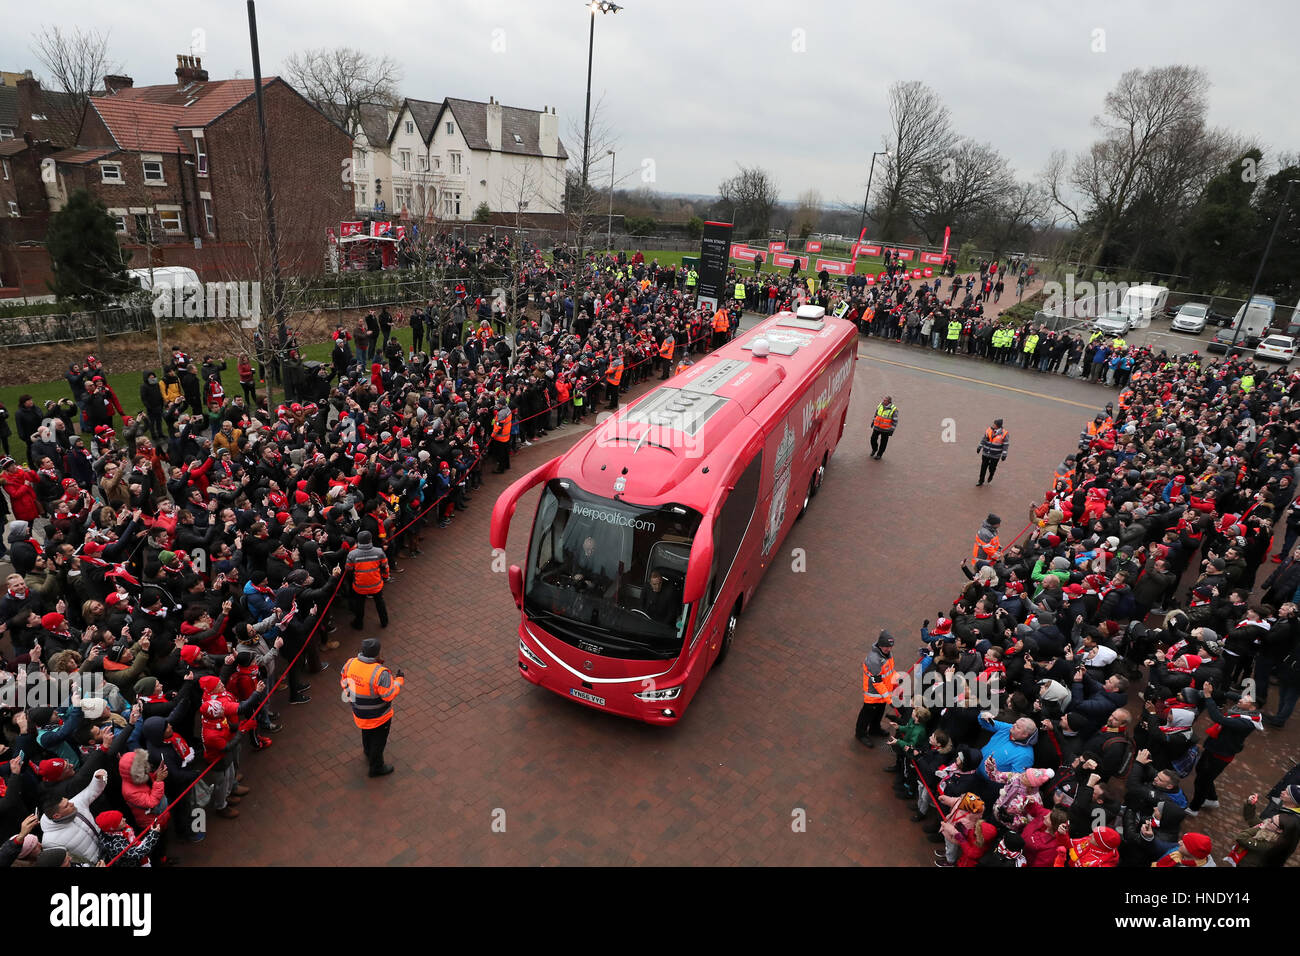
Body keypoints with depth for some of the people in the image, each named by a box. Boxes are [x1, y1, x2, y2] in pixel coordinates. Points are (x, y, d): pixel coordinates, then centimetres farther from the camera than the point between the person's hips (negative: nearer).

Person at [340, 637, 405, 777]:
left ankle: (369, 756, 62)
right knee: (378, 740, 20)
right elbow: (389, 695, -29)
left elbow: (343, 681, 0)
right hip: (379, 717, -6)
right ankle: (376, 768, 42)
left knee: (366, 734, 34)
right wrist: (399, 680, -13)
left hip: (359, 713, 6)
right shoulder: (380, 673, -37)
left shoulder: (350, 664, -20)